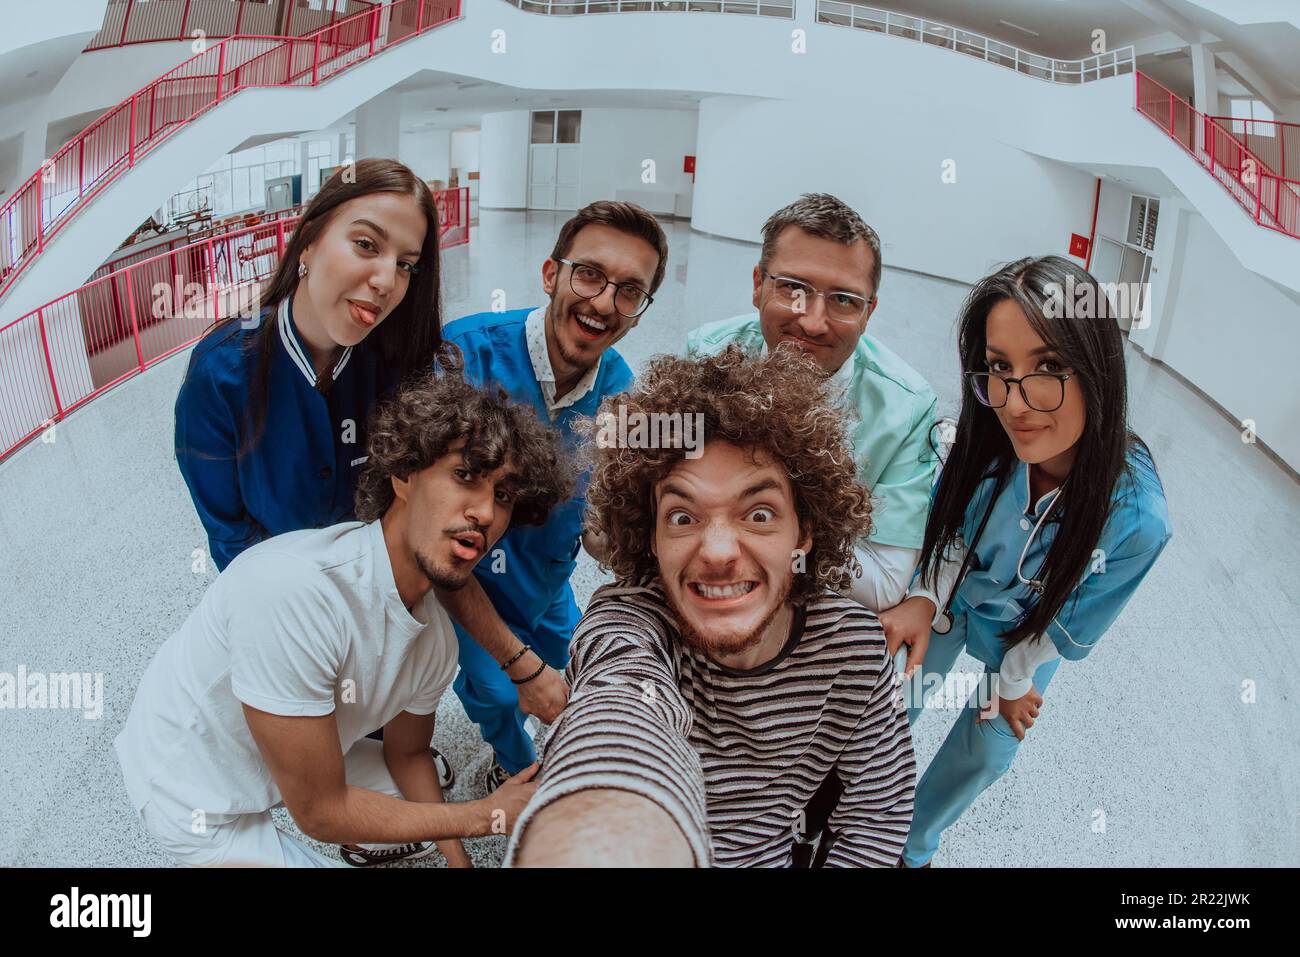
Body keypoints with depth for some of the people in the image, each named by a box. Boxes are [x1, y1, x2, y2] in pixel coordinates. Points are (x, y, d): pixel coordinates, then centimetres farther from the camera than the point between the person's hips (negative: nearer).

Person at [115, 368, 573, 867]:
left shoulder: (438, 639, -14)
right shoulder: (291, 590, -39)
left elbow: (407, 754, 6)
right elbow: (320, 812, -30)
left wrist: (458, 859, -2)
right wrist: (490, 816, -21)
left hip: (286, 760, 7)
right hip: (198, 799, -6)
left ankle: (365, 844, 49)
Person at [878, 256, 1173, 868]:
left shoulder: (1137, 518, -38)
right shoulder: (983, 437, -36)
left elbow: (1068, 625, -19)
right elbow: (952, 527, -13)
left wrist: (1012, 681, -5)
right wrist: (926, 598, -27)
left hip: (1029, 630, 0)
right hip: (950, 592, 0)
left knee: (986, 751, 14)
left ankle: (914, 845, 45)